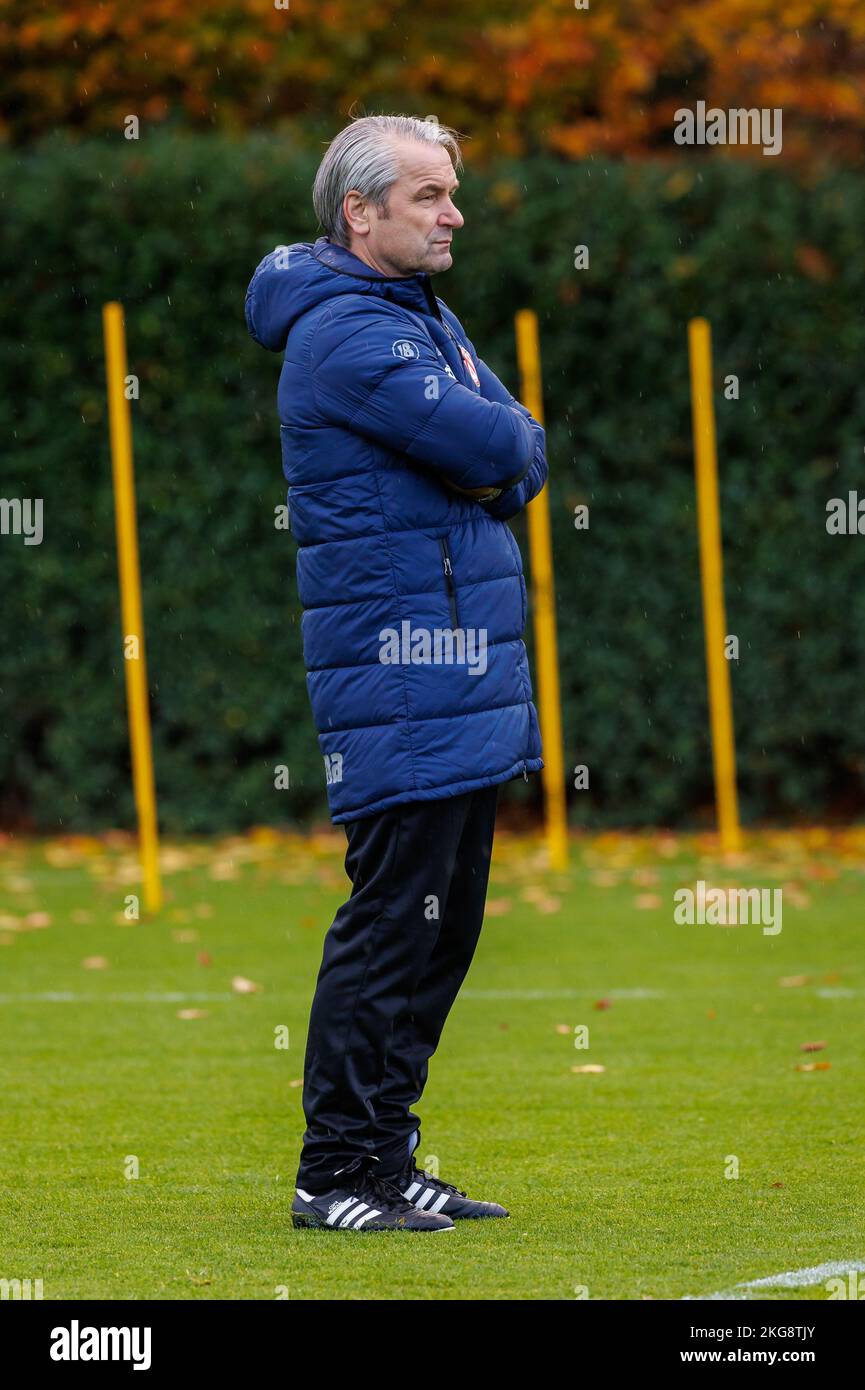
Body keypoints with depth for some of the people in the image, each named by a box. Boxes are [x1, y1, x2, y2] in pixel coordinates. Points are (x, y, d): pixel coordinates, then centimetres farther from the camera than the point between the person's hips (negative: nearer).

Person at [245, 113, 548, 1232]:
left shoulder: (430, 319, 19)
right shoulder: (346, 331, -13)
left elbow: (521, 456, 14)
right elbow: (494, 446, -20)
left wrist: (492, 466, -7)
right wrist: (495, 446, 2)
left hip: (466, 677, 10)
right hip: (399, 668, -10)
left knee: (442, 926, 11)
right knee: (394, 920, -9)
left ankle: (384, 1160, 17)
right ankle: (336, 1171, -5)